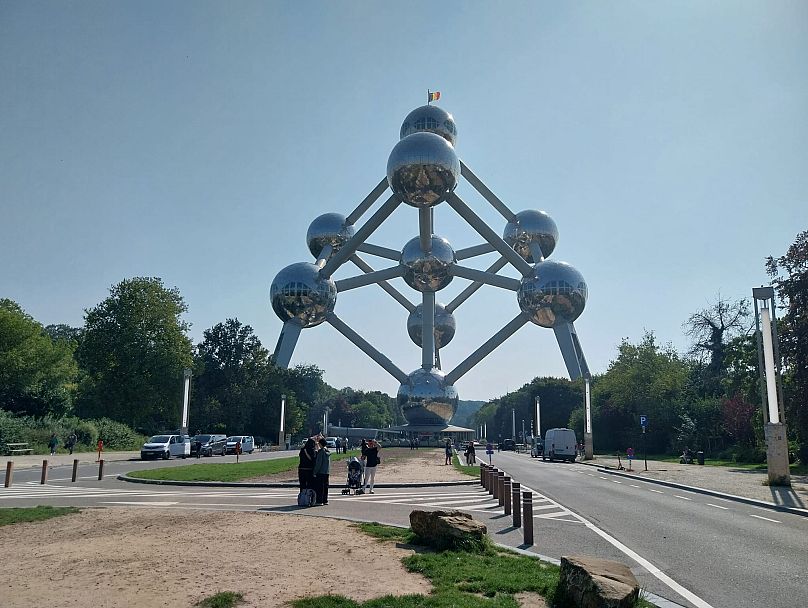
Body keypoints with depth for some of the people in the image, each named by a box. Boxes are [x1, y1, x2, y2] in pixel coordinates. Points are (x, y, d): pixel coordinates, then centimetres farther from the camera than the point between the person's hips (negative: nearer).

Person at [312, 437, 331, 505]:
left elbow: (318, 463, -16)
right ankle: (325, 500, 16)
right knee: (325, 486, 13)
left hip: (320, 471, -8)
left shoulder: (321, 451, -13)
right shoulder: (328, 451, 10)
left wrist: (315, 472, -12)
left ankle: (319, 501, -5)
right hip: (327, 471, 8)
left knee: (319, 487, -3)